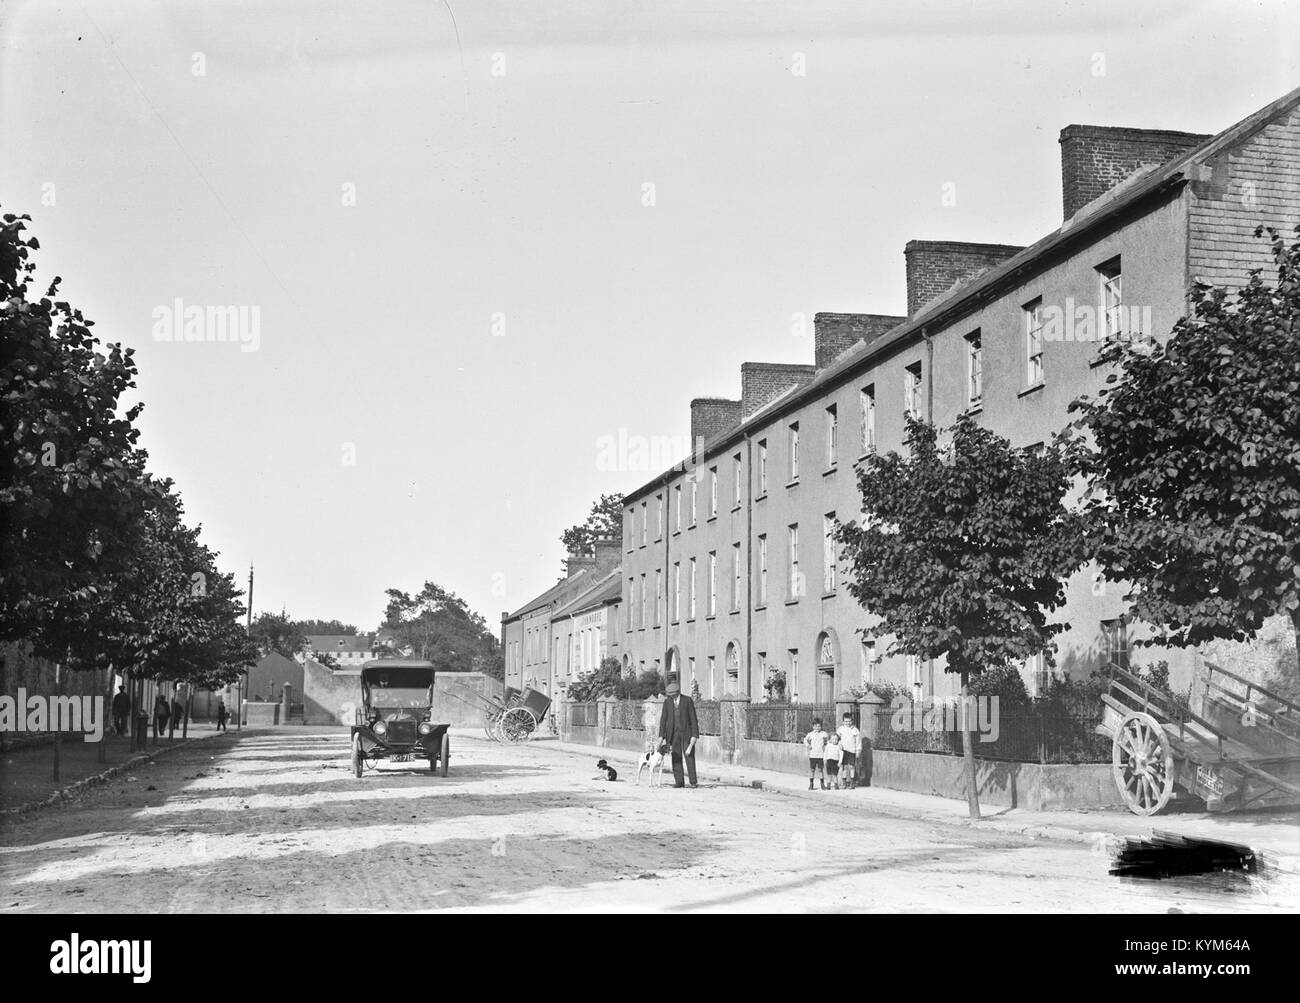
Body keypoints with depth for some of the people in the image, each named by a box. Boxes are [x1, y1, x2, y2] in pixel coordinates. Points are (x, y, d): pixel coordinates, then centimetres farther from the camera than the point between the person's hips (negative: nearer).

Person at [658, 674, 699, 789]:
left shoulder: (688, 700, -2)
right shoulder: (667, 702, 6)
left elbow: (693, 718, -3)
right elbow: (663, 719, 5)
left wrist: (694, 735, -9)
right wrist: (661, 735, -3)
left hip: (686, 732, -3)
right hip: (673, 732, 3)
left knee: (689, 756, -6)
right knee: (676, 757, 0)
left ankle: (693, 781, -3)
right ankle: (679, 781, 4)